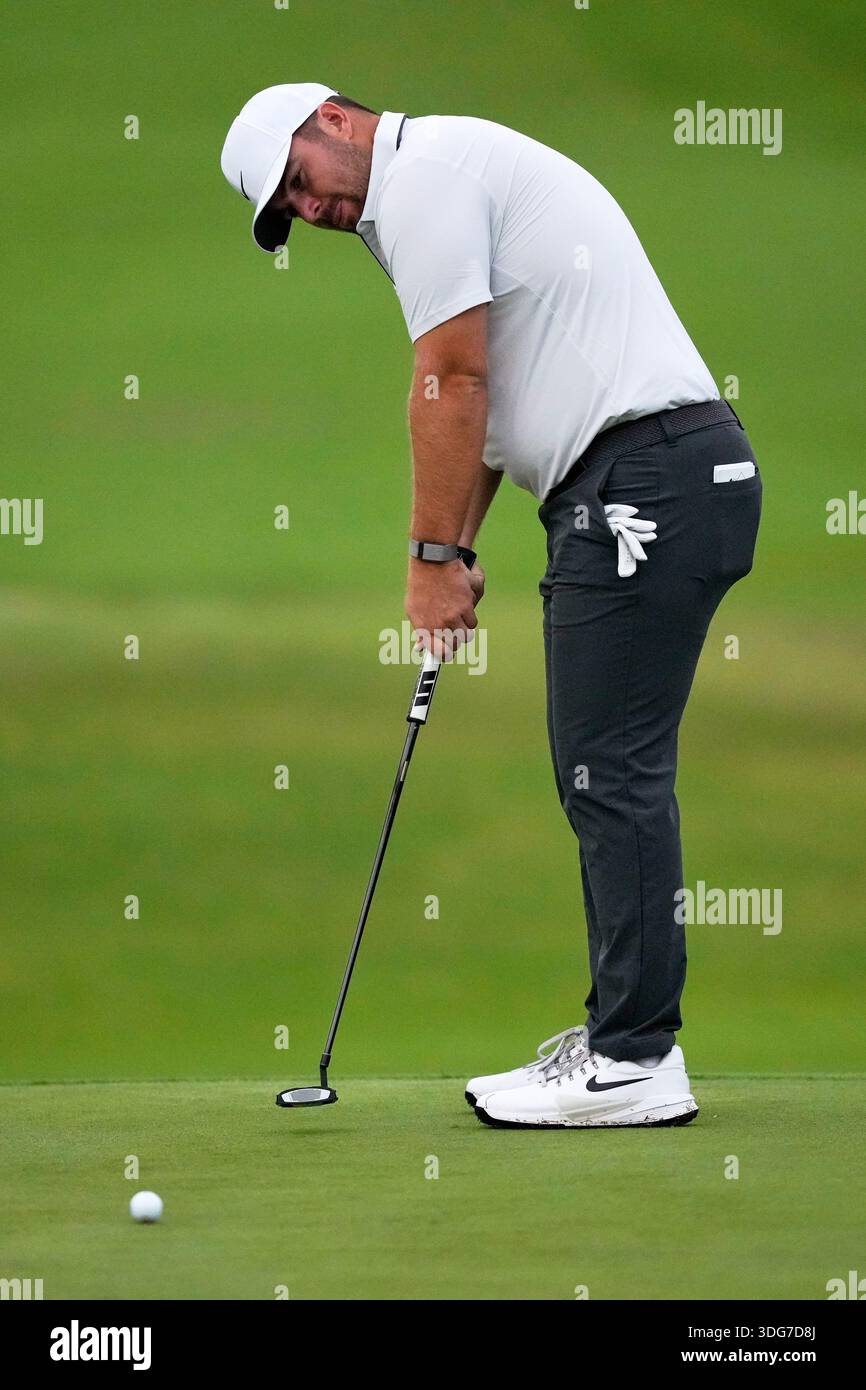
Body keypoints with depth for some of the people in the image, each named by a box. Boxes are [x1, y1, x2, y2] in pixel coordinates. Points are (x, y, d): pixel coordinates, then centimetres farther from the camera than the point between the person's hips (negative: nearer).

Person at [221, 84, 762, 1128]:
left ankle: (635, 1062, -8)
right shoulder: (458, 176, 24)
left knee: (611, 771, -9)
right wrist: (455, 554, 17)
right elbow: (478, 399, 25)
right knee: (605, 774, 12)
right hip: (662, 482, 10)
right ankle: (623, 1036, 15)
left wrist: (432, 557, -5)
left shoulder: (425, 170, -8)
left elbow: (452, 385, -11)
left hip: (644, 482, -10)